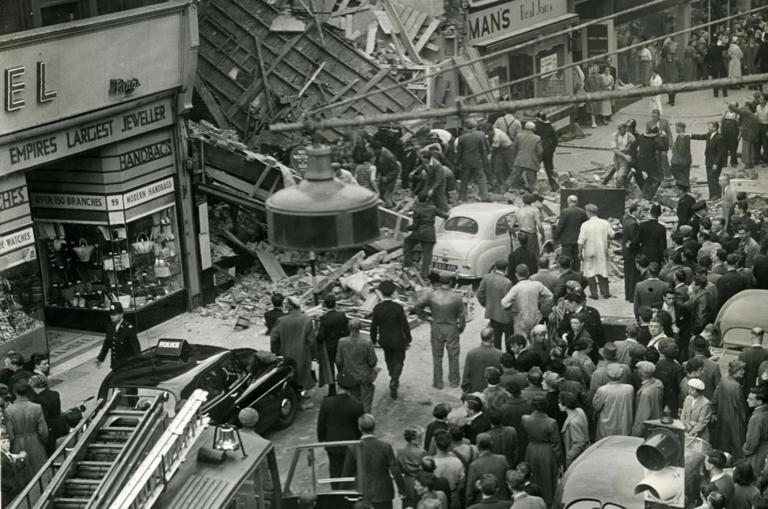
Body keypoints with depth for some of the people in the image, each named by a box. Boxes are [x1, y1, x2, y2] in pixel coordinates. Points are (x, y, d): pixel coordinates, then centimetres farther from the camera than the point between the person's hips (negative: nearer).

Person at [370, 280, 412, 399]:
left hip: (384, 340, 3)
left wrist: (373, 340, 8)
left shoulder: (377, 308, -15)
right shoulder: (398, 308, -21)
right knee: (398, 361, 13)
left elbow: (374, 326, -7)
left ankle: (394, 380, 42)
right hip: (398, 340, -3)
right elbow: (405, 325, -15)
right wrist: (408, 339, 0)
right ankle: (394, 382, -7)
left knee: (389, 360, 25)